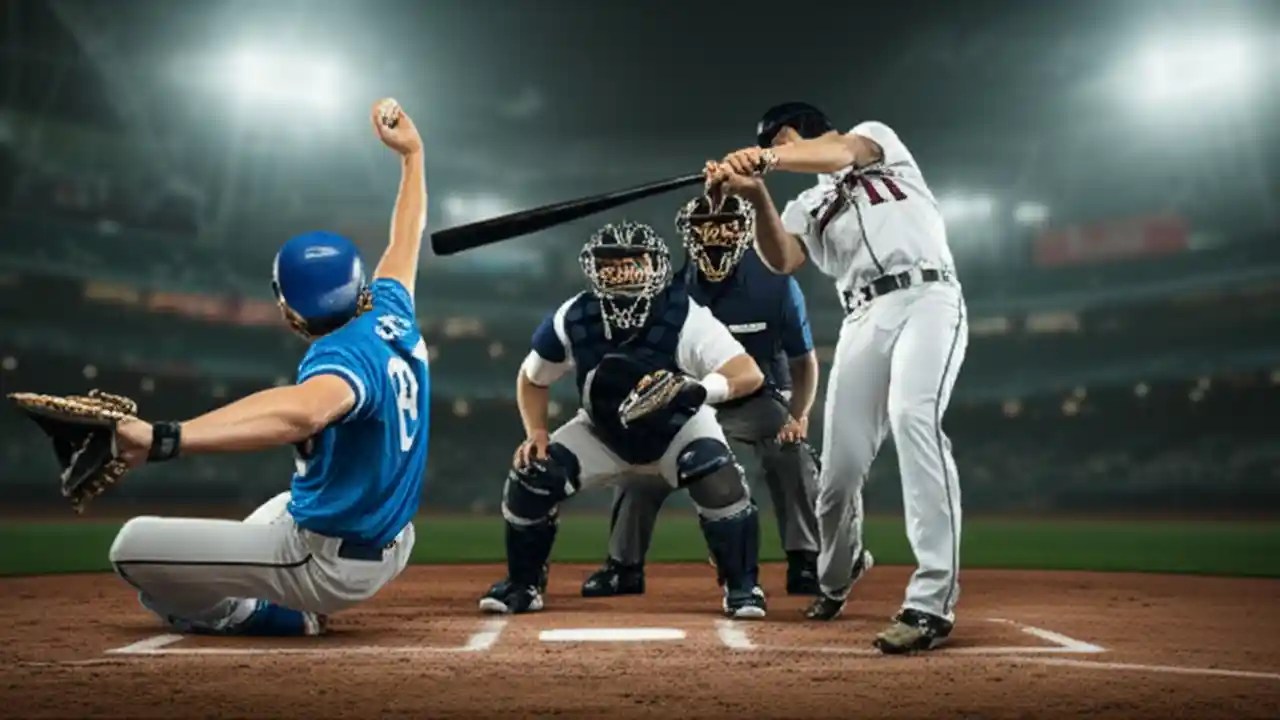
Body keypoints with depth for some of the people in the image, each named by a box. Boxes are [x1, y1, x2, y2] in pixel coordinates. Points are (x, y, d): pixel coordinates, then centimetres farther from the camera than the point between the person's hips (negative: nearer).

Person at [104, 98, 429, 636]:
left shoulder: (344, 354, -27)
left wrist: (166, 439, -63)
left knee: (133, 546, -2)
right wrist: (412, 152, 28)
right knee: (293, 499, 42)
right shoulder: (392, 314, -3)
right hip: (389, 549, 10)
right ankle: (287, 599, 24)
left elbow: (303, 410, -51)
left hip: (326, 562, -10)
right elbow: (407, 239, 16)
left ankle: (275, 615, 2)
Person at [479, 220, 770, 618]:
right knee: (530, 479, -14)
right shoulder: (573, 320, -22)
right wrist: (536, 432, -17)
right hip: (602, 431, 3)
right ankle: (523, 585, 12)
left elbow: (751, 374, -43)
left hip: (680, 427, -2)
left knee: (721, 485, -29)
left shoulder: (684, 317, -32)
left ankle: (742, 586, -3)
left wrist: (695, 391, -60)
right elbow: (532, 379, -3)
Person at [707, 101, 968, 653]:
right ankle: (836, 578, 31)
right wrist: (757, 195, -17)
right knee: (838, 468, 1)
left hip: (926, 298, -4)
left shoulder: (874, 136, 17)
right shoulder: (805, 208, 24)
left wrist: (766, 157, -27)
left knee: (914, 415, -30)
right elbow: (781, 260, 1)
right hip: (864, 319, 5)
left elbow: (842, 152, -9)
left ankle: (933, 601, -31)